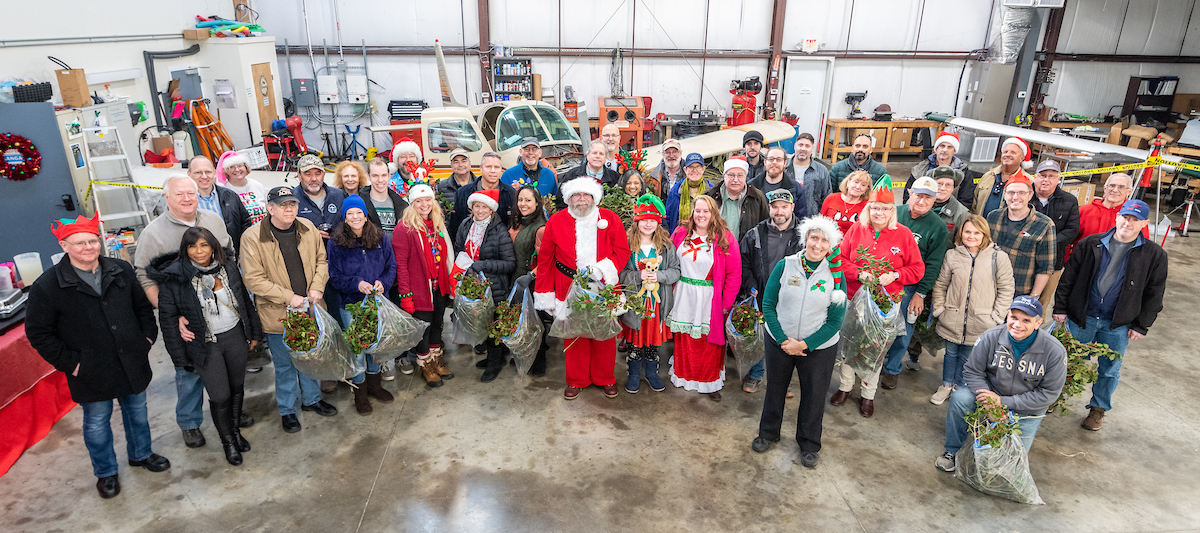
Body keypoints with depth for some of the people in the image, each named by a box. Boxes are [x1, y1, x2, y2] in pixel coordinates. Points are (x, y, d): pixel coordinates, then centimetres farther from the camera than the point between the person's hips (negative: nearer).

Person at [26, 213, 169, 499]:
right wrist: (68, 363, -11)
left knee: (137, 409, 20)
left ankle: (141, 454, 42)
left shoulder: (121, 270, -1)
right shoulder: (47, 286, -12)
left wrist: (148, 335, 3)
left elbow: (142, 306, 12)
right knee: (97, 422, 12)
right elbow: (38, 333, -7)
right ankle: (106, 472, 32)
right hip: (91, 373, -3)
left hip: (132, 362, 3)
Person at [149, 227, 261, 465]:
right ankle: (227, 440, 26)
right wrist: (181, 357, -6)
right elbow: (168, 319, -7)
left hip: (235, 336, 3)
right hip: (205, 345, -3)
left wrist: (254, 332, 11)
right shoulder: (173, 278, -14)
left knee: (237, 386, 16)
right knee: (220, 396, 2)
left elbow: (245, 301, 8)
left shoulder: (228, 266, -3)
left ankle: (235, 429, 39)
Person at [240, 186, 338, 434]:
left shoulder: (308, 228, -1)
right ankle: (286, 410, 30)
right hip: (277, 314, -4)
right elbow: (253, 279, -16)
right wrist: (288, 297, -20)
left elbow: (321, 260, 9)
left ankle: (312, 398, 41)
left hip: (309, 309, 4)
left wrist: (317, 287, -7)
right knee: (285, 364, 11)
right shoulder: (252, 237, -15)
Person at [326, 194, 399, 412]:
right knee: (357, 346, 3)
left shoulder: (380, 238, 1)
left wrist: (382, 282, -15)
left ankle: (374, 383, 34)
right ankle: (359, 392, 20)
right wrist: (357, 284, -21)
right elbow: (333, 277, -5)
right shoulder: (335, 243, -6)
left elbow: (391, 266, 4)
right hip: (351, 304, -3)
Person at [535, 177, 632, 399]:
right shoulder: (556, 221, 0)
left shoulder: (610, 219, 0)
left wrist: (602, 268, -15)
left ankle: (605, 379, 29)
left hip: (603, 287, 0)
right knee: (573, 335, 7)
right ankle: (576, 380, 27)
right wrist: (544, 294, 3)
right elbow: (545, 258, 4)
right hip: (569, 288, 0)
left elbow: (622, 252, 2)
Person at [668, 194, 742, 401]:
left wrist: (727, 303, -9)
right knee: (684, 339, 12)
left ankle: (709, 383, 20)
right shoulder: (681, 233, 2)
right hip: (684, 297, 2)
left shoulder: (725, 238, -5)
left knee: (710, 341, 4)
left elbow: (734, 274, -4)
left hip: (710, 299, -2)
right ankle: (683, 376, 31)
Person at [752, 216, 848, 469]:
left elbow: (835, 320, -10)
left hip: (819, 347, 0)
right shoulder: (785, 265, -11)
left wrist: (805, 344, -16)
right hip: (779, 341, 1)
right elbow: (768, 305, -7)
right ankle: (768, 433, 42)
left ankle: (809, 444, 38)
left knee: (813, 395, 15)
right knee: (775, 388, 19)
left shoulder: (835, 275, -11)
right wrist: (783, 340, -14)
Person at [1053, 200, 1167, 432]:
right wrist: (1060, 307, -2)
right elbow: (1068, 277, 1)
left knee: (1109, 369, 13)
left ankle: (1098, 408, 31)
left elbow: (1154, 294, 2)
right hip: (1081, 317, 0)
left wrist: (1141, 325, -1)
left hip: (1118, 325, 0)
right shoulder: (1091, 244, -4)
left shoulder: (1154, 255, -3)